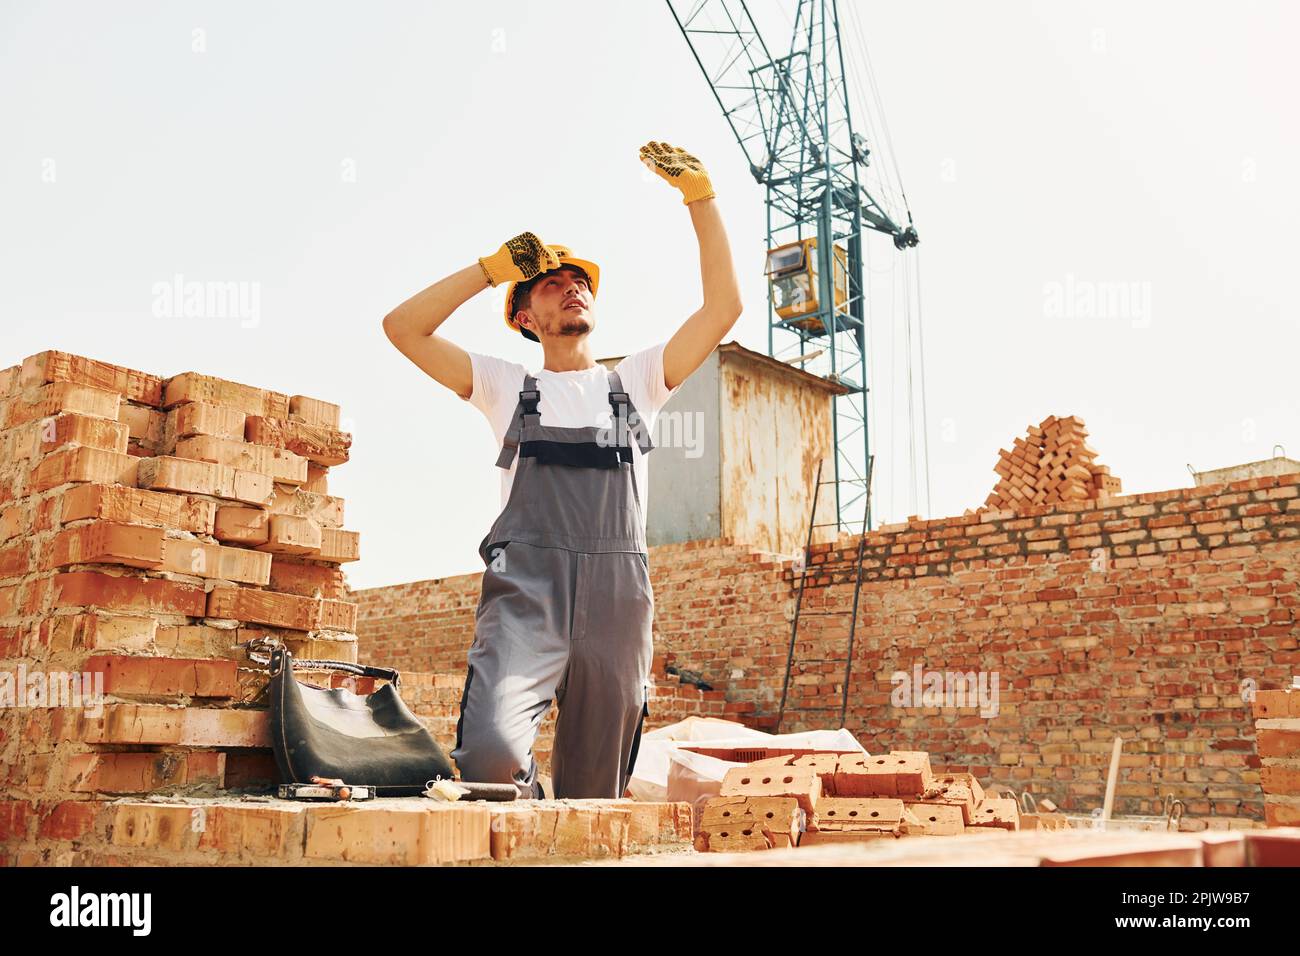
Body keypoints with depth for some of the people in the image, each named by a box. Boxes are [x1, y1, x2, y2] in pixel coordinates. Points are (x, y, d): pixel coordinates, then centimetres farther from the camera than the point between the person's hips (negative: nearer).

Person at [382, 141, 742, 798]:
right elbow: (403, 326, 10)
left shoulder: (636, 382, 22)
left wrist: (700, 197, 7)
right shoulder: (509, 387, 19)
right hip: (526, 593, -2)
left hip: (618, 601, 2)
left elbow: (723, 306, 13)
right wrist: (494, 267, 10)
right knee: (490, 751, -25)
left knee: (595, 794, 3)